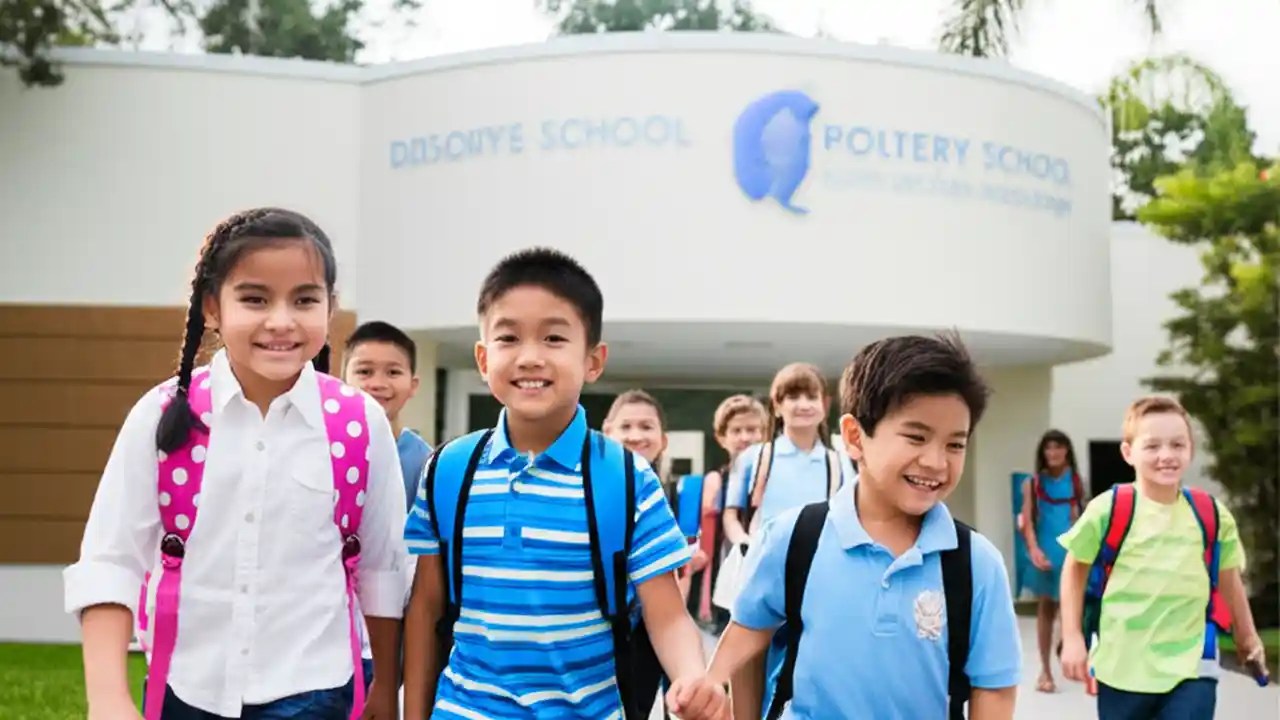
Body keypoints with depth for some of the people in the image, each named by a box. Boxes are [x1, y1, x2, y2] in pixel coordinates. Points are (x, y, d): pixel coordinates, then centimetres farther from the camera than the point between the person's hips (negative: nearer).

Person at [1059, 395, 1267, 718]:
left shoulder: (1212, 514, -3)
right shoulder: (1108, 510, -10)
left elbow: (1228, 578, 14)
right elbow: (1075, 569, 3)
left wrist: (1246, 636, 24)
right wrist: (1072, 637, -1)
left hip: (1192, 669, 1)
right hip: (1121, 668, 0)